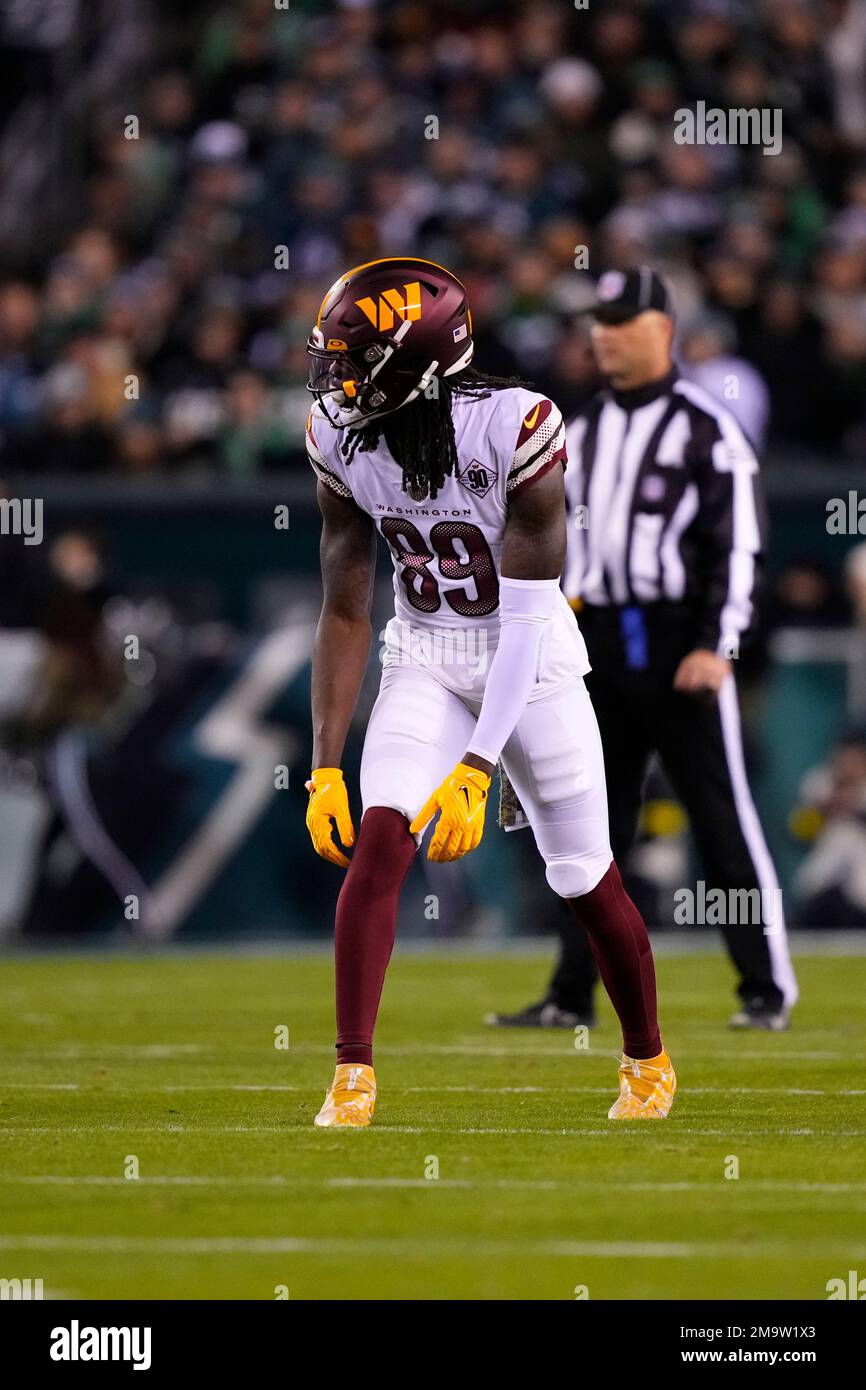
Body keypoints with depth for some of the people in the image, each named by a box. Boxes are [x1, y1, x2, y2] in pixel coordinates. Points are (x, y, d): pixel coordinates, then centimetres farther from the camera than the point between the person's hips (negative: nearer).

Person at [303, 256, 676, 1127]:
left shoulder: (515, 432, -27)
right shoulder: (343, 444, -13)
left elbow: (524, 620, -25)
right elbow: (345, 613, -6)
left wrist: (477, 768, -29)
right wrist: (325, 763, -10)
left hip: (529, 663, -3)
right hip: (425, 666, 3)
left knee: (587, 881, 5)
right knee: (378, 841, -19)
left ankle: (647, 1060, 30)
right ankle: (352, 1078, -15)